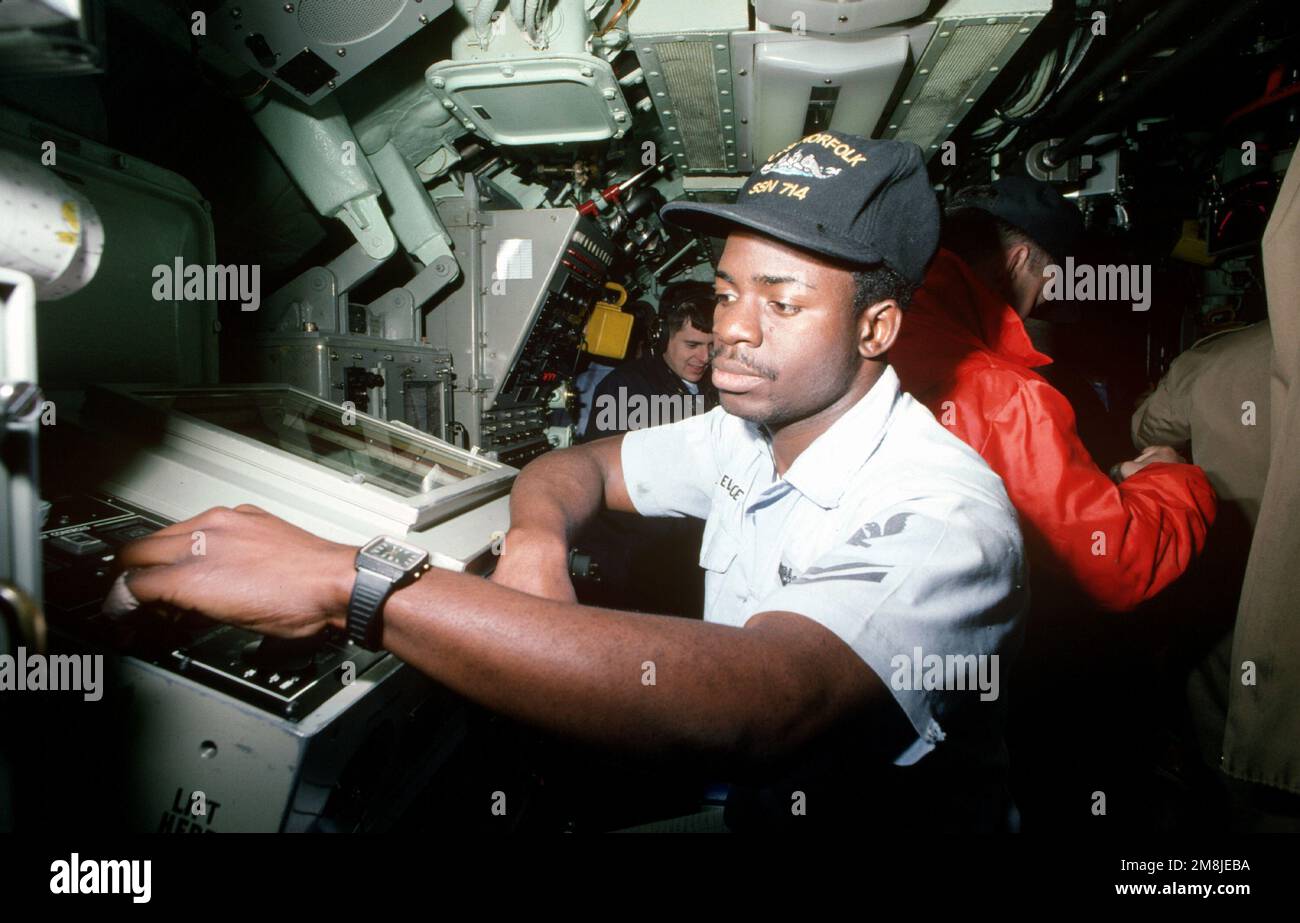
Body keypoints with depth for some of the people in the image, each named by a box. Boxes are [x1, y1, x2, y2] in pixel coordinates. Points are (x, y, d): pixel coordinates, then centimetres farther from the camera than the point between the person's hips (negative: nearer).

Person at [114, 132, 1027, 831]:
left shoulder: (942, 513, -27)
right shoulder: (747, 435, -3)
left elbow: (758, 703, -42)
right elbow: (578, 464, 7)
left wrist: (353, 582, -44)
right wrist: (537, 536, -18)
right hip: (742, 794, 5)